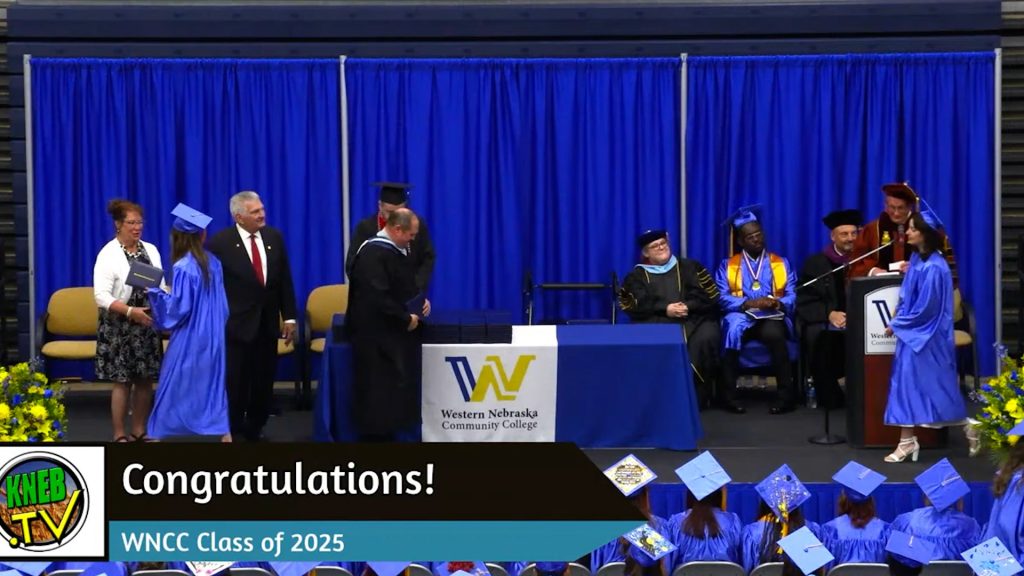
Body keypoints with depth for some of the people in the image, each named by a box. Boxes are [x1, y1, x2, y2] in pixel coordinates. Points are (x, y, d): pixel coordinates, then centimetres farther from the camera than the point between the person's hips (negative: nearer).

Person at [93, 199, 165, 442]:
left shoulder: (150, 250, 7)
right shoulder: (108, 254, -9)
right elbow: (102, 296, -15)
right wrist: (130, 311, -25)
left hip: (147, 324, 5)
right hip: (119, 327, -5)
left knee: (146, 380, 8)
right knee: (122, 381, -1)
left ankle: (140, 430, 20)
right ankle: (119, 434, 8)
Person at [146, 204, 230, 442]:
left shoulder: (183, 268, -19)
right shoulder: (213, 262, 4)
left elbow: (179, 308, -18)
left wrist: (155, 291, -11)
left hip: (189, 338, -6)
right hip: (212, 335, 6)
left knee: (174, 385, 6)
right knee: (213, 383, 11)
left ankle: (160, 432, 15)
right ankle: (224, 431, 9)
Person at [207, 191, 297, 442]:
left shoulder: (274, 237, 4)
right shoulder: (220, 242, -10)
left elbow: (285, 280, 7)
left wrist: (289, 317, 4)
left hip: (267, 323, 4)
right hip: (237, 324, -4)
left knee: (264, 382, 11)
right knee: (236, 382, 2)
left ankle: (255, 429, 25)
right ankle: (233, 431, 13)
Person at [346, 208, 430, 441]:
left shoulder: (395, 251, 12)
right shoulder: (373, 254, -21)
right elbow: (377, 297, -28)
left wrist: (421, 301, 4)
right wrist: (405, 319, -20)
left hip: (393, 334, 10)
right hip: (376, 336, -10)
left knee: (396, 386, 12)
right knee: (378, 388, -4)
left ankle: (385, 431, 19)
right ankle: (376, 433, 4)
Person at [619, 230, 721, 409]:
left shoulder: (690, 267, 21)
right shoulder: (637, 276, 20)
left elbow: (710, 295, 9)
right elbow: (637, 305, 3)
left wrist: (688, 306, -10)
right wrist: (665, 309, -12)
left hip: (694, 319, 0)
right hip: (656, 323, 0)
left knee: (706, 338, -32)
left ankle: (698, 395, -25)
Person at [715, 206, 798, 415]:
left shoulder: (781, 263, 15)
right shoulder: (728, 266, 13)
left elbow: (792, 297, 4)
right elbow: (723, 298, -1)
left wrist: (775, 303, -18)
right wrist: (748, 303, -19)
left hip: (773, 318, 0)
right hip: (741, 318, 0)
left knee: (773, 333, -36)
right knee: (733, 330, -36)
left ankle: (787, 394, -29)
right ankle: (728, 395, -30)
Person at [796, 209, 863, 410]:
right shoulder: (815, 263, 8)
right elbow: (804, 304, 3)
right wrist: (829, 314, -15)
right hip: (824, 322, -1)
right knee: (821, 337, -35)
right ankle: (829, 399, -18)